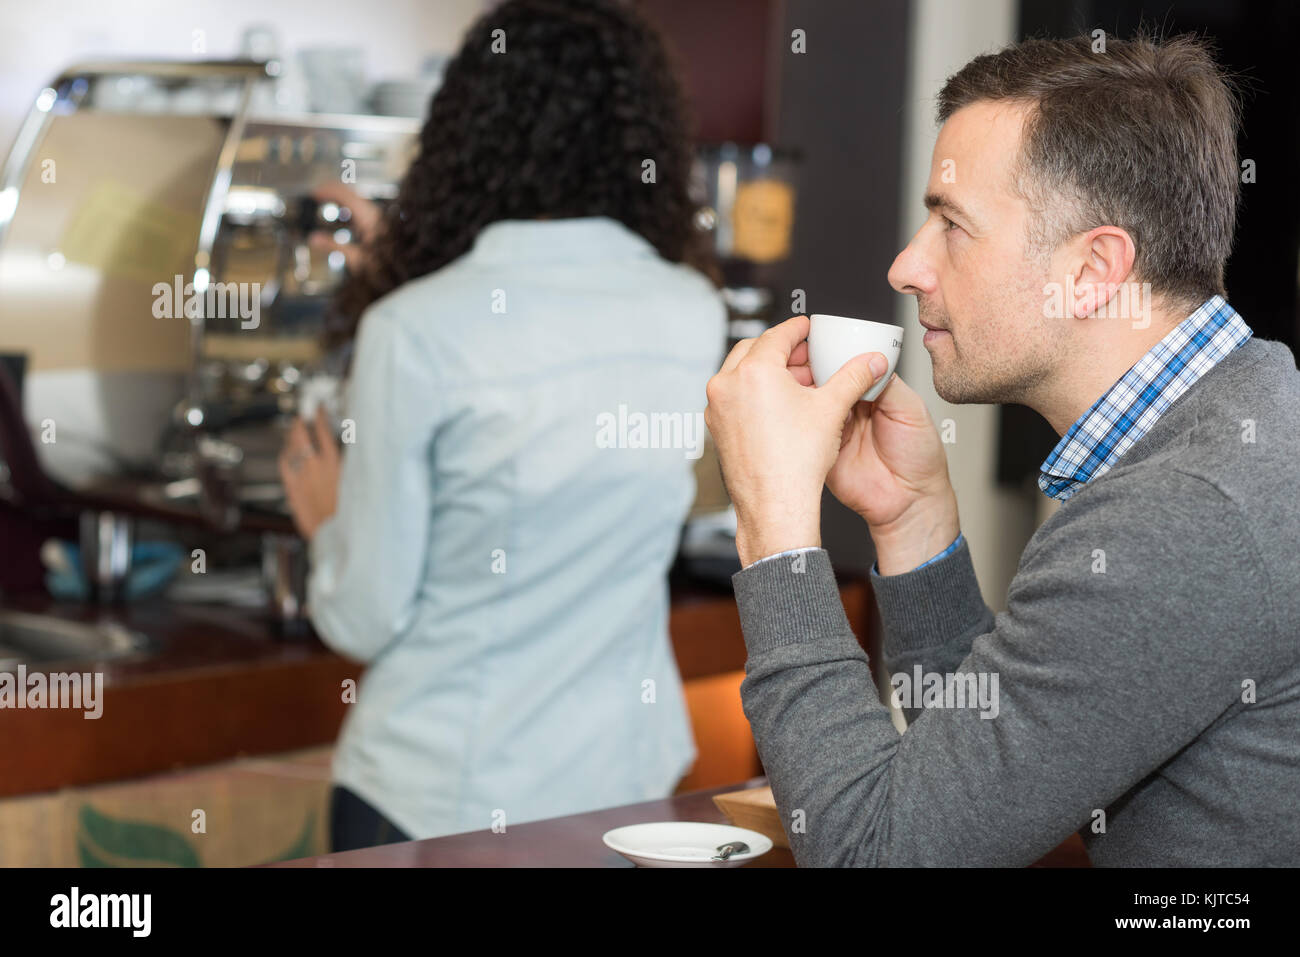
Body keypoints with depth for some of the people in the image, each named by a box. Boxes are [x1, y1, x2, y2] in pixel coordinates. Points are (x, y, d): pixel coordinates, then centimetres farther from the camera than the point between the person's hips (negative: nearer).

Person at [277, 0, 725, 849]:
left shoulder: (413, 336, -19)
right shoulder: (695, 317, -6)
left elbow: (365, 621, -12)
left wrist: (327, 525, 10)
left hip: (444, 796, -4)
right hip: (627, 777, 4)